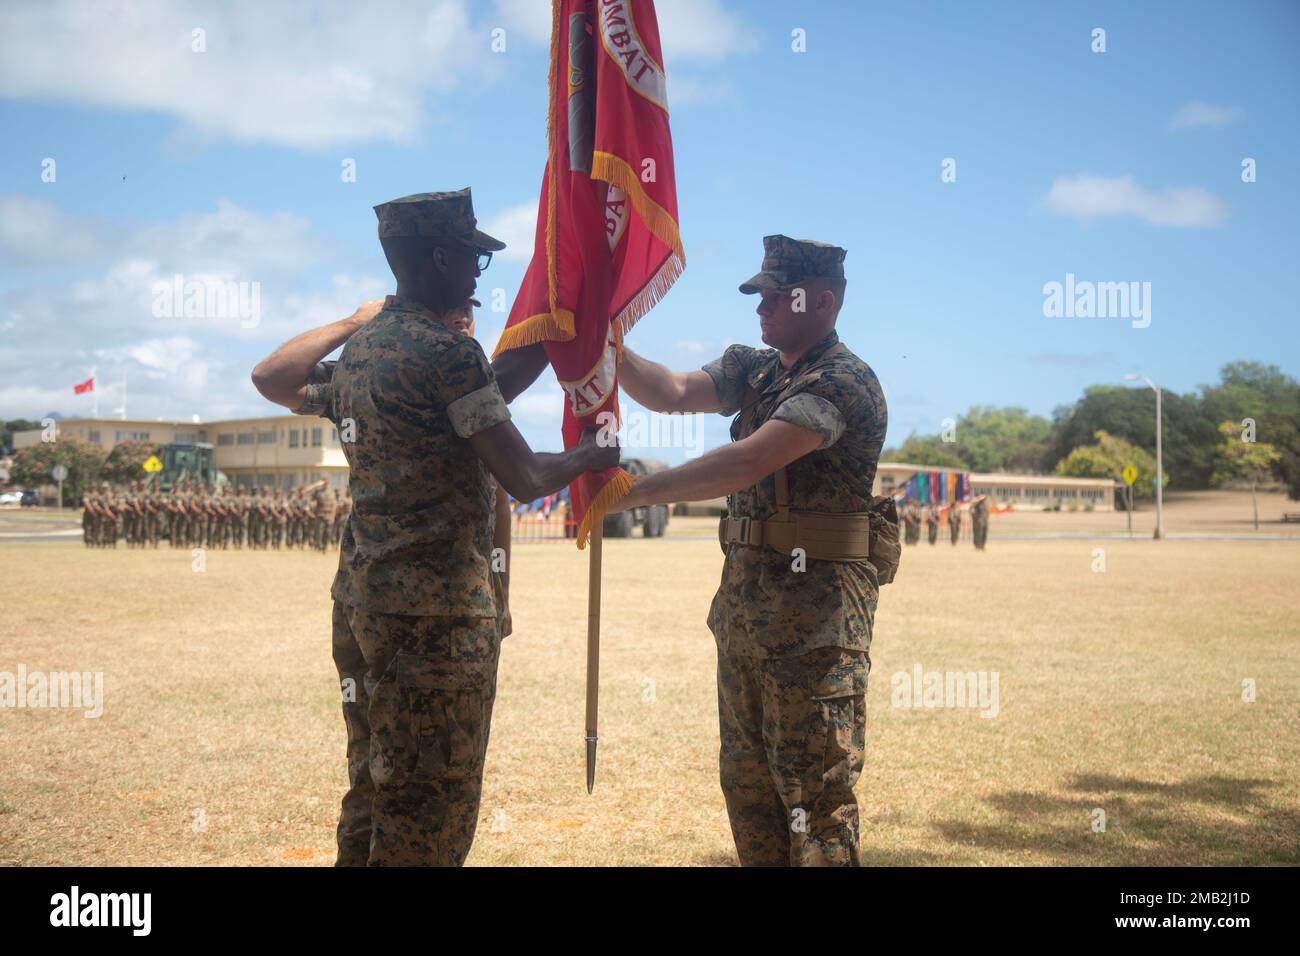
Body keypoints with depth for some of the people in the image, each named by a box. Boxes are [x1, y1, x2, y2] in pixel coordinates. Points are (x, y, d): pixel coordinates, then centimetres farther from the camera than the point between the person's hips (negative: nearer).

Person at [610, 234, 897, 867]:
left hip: (816, 605, -9)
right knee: (746, 779, 15)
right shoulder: (754, 370, 14)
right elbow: (672, 393, 3)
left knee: (814, 784, -2)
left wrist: (636, 492, -26)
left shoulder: (843, 382, -14)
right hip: (744, 596, 9)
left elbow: (749, 462, -25)